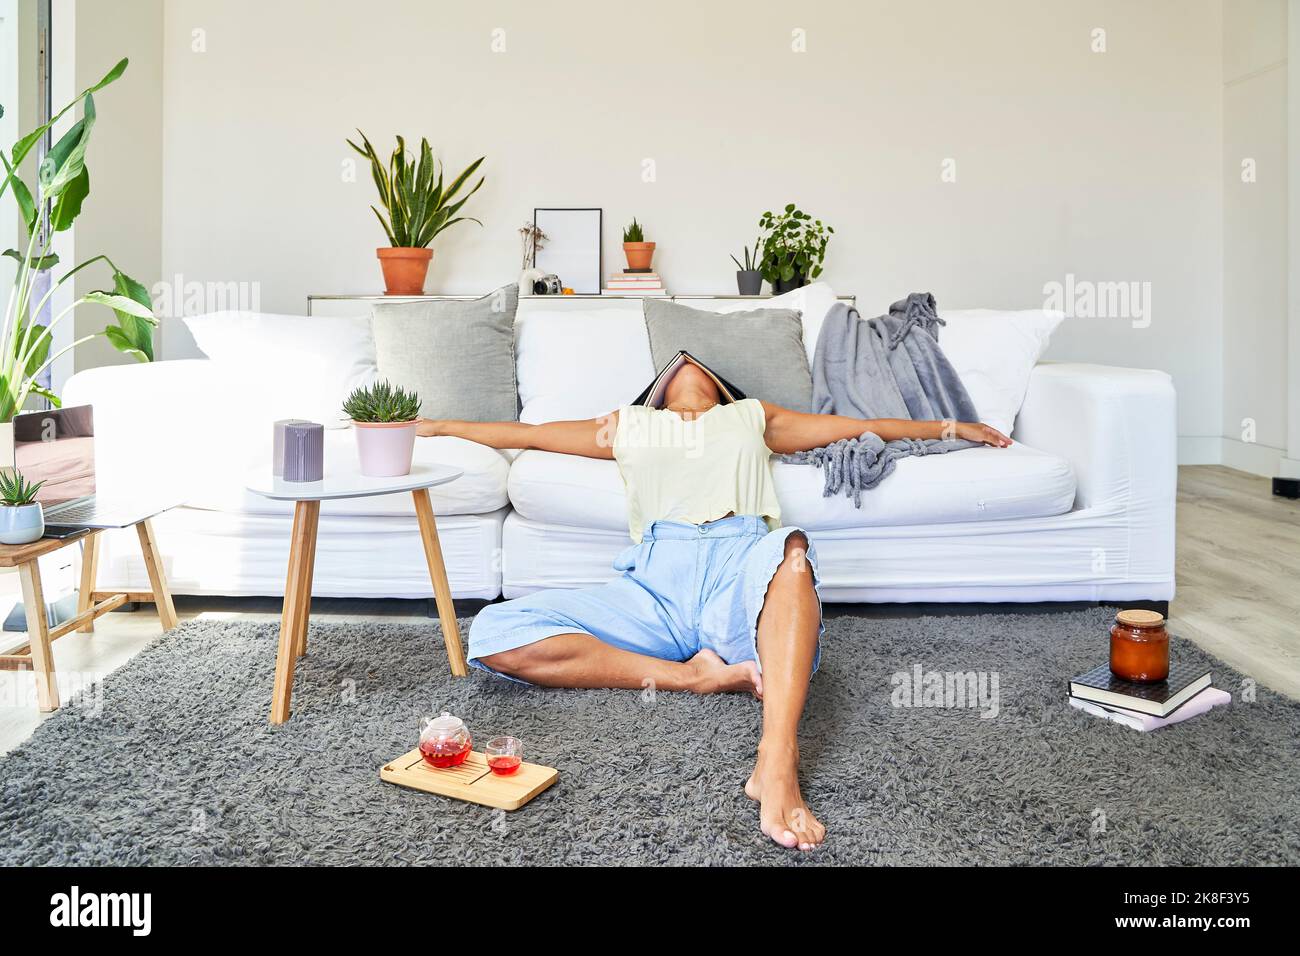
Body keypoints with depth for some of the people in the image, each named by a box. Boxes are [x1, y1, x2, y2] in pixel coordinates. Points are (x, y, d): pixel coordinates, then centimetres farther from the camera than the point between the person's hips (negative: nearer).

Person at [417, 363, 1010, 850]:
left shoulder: (752, 416, 34)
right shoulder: (628, 425, 36)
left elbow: (860, 425, 35)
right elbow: (523, 433, 40)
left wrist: (950, 426, 33)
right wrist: (438, 426, 40)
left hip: (740, 567, -1)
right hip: (656, 581, 2)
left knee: (790, 548, -39)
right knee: (493, 636, -22)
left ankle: (777, 765, -49)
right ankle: (696, 675, -22)